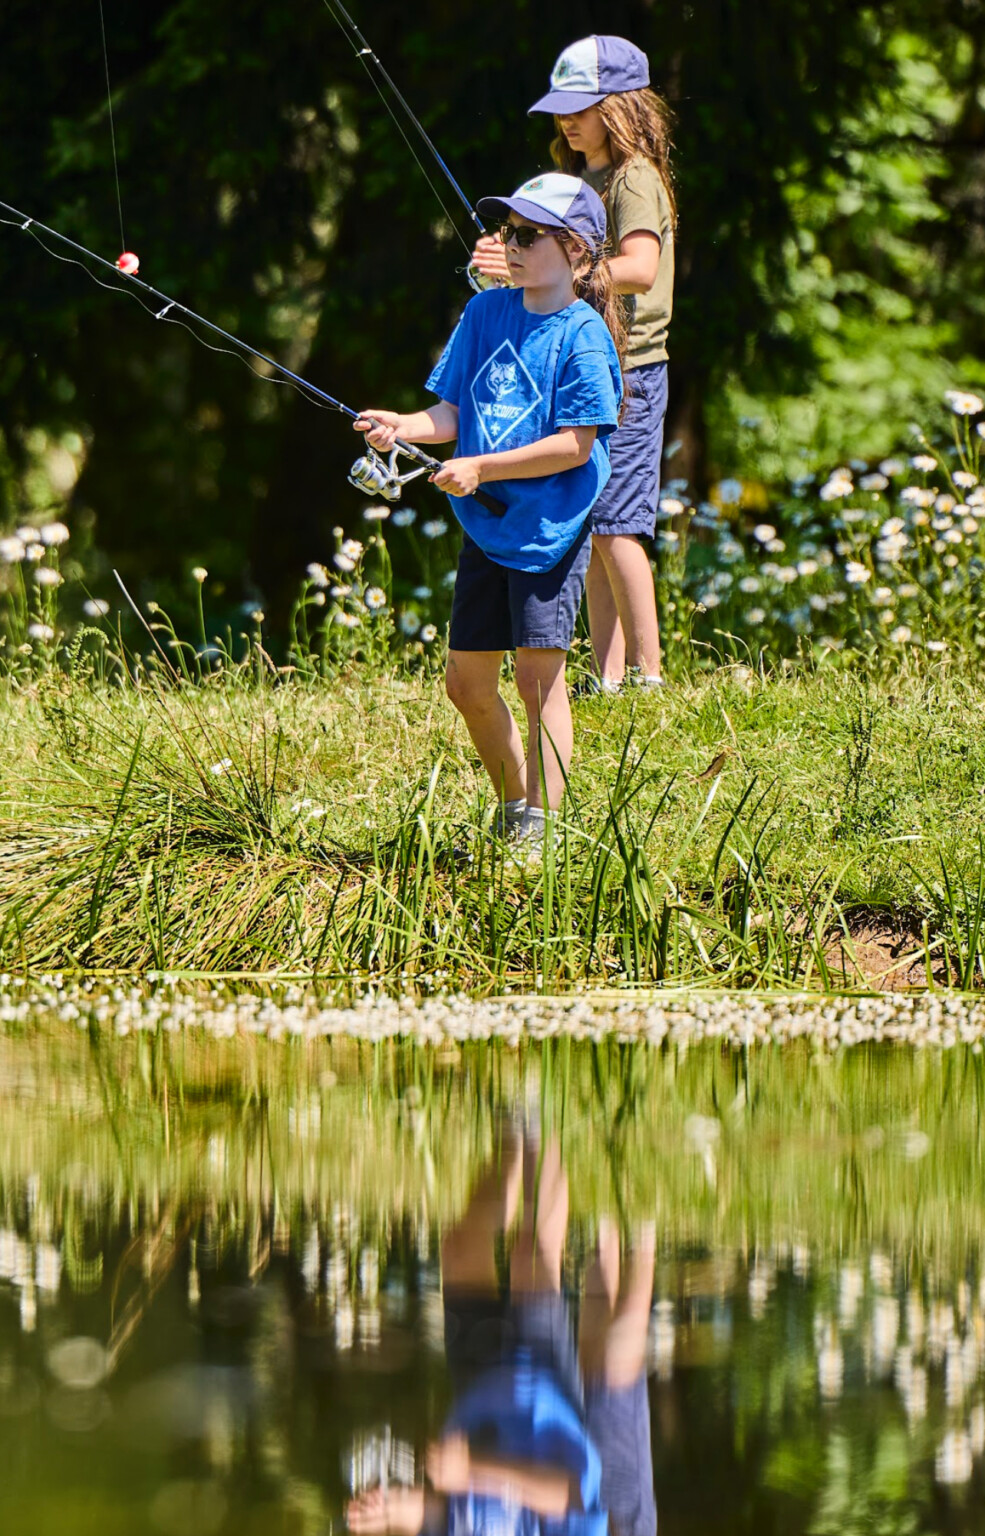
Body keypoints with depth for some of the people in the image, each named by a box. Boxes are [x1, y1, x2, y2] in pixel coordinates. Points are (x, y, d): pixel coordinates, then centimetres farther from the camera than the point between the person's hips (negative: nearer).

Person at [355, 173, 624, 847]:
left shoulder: (581, 335, -12)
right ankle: (513, 807, 27)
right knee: (467, 679, 9)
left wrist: (481, 469, -18)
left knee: (538, 673, -9)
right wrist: (405, 426, -11)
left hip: (551, 527, -7)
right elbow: (454, 412, 9)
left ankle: (537, 830, -4)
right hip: (486, 525, 7)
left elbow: (575, 444, -16)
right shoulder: (487, 312, 8)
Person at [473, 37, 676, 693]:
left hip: (628, 370, -9)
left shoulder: (635, 179, -11)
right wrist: (517, 260, 6)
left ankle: (648, 671, -7)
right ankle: (609, 676, 10)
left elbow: (639, 268, -27)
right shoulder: (583, 178, 17)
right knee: (591, 529, 7)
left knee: (615, 526, -11)